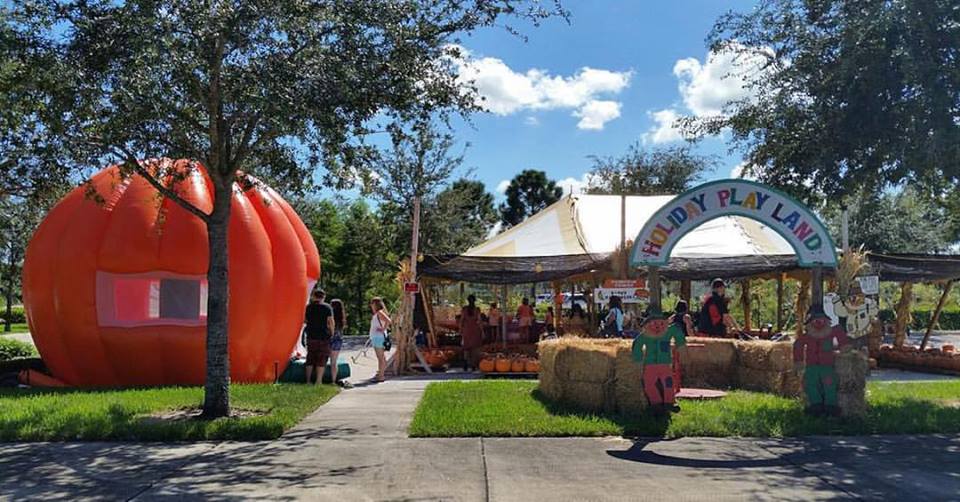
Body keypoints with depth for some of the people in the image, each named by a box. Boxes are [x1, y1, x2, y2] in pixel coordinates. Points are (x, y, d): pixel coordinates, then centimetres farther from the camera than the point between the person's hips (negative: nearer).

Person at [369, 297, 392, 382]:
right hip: (375, 337, 10)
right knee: (380, 357, 12)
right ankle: (380, 374, 17)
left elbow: (389, 321, -24)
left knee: (381, 357, -8)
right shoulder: (376, 314, 17)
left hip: (379, 337, -10)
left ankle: (381, 376, -8)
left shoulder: (380, 312, -11)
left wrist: (383, 329, -19)